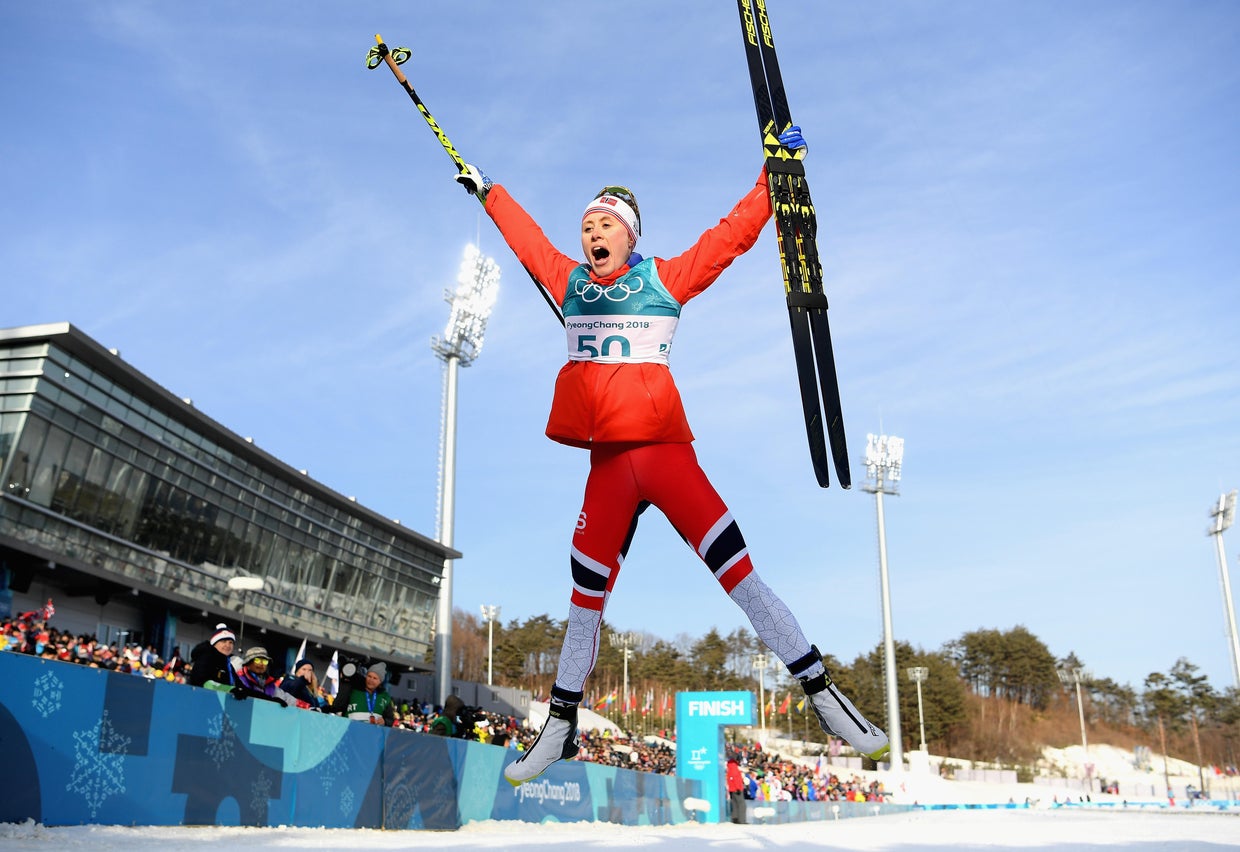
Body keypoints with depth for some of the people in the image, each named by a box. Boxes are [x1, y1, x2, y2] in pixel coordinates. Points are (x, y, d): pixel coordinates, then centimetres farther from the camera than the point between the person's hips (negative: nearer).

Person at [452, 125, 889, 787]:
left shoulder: (665, 278, 5)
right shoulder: (568, 282, 14)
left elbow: (733, 233, 6)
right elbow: (524, 233, 29)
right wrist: (485, 189, 41)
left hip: (665, 451, -3)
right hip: (606, 463, 3)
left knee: (737, 570, -10)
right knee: (586, 594, 9)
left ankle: (823, 695, -2)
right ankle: (561, 725, 25)